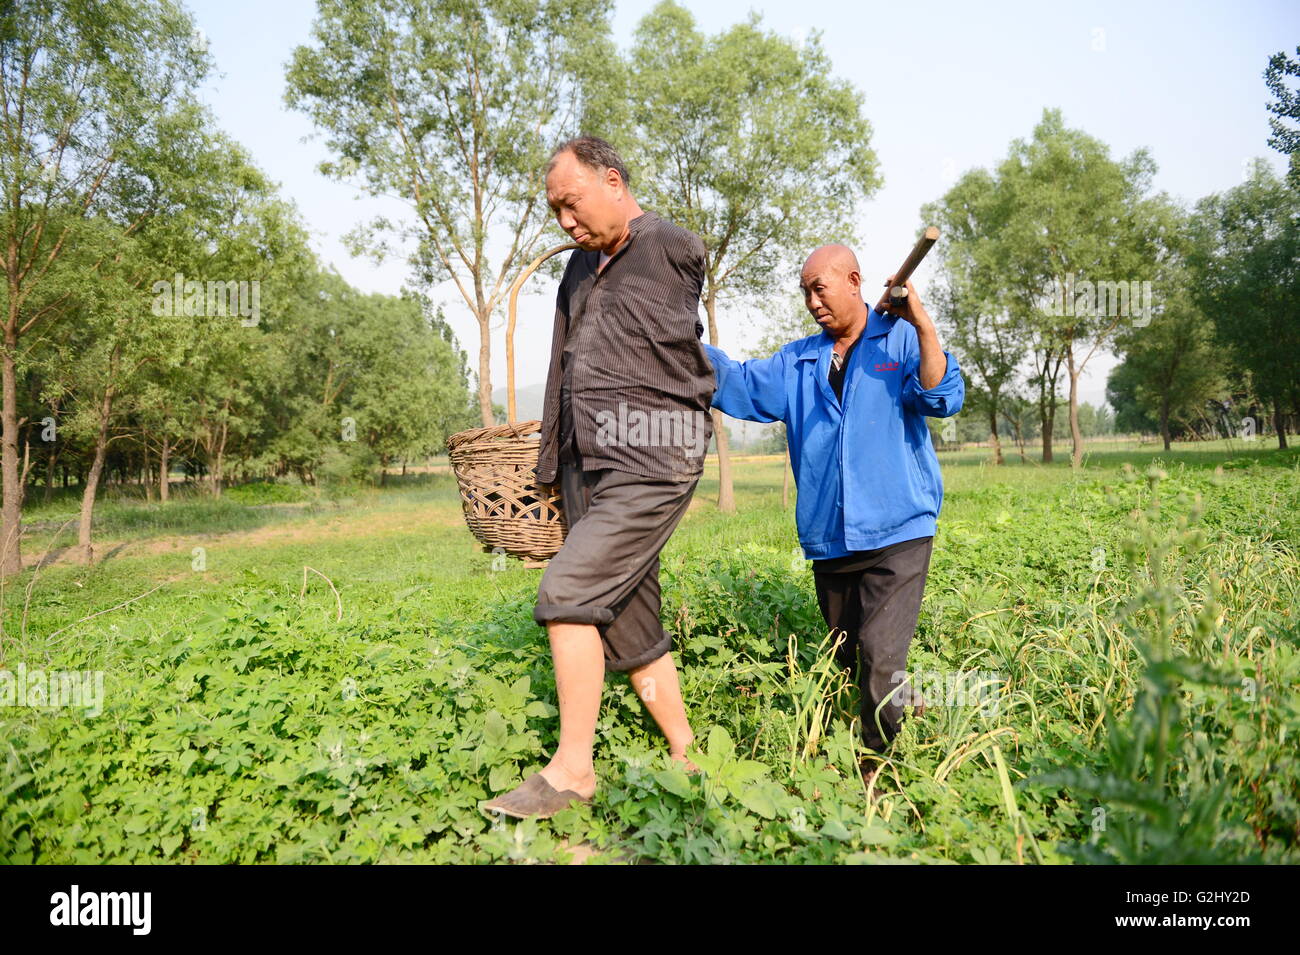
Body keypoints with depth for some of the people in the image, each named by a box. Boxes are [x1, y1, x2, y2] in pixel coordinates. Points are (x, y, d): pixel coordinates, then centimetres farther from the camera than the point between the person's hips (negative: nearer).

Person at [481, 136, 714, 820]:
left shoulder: (676, 251, -2)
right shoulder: (580, 268, 20)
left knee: (568, 592, -19)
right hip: (585, 467, 7)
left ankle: (572, 768, -8)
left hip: (651, 464, -7)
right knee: (630, 627, 8)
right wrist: (552, 462, 24)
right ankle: (685, 755, 21)